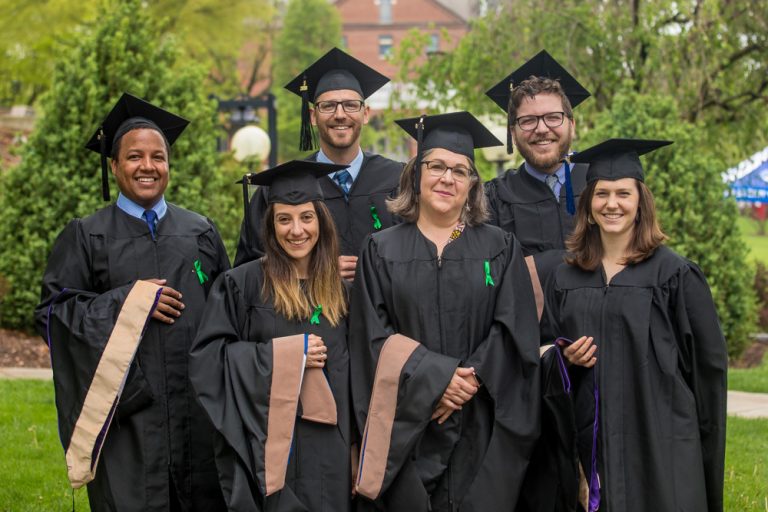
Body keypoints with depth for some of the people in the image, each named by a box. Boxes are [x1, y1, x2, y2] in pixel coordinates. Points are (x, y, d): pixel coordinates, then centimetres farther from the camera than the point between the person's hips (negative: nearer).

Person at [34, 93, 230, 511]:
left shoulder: (200, 232, 13)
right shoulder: (85, 237, 5)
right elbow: (53, 311, -2)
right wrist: (129, 301, -12)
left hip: (198, 410, 3)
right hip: (124, 415, -2)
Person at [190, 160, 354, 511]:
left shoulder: (338, 290, 11)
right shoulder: (242, 284, -3)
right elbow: (208, 358, -9)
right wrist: (287, 354, -14)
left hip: (327, 450, 4)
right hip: (267, 447, -4)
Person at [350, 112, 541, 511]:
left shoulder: (500, 249, 8)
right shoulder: (382, 250, 6)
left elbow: (515, 331, -1)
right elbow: (375, 336, -3)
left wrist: (470, 381, -14)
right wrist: (438, 378, -14)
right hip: (406, 430, -1)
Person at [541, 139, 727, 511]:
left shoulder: (674, 274, -4)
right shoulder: (566, 278, 9)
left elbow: (707, 362, -2)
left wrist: (704, 439, -4)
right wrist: (567, 356, -4)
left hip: (660, 438, -3)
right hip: (593, 438, 4)